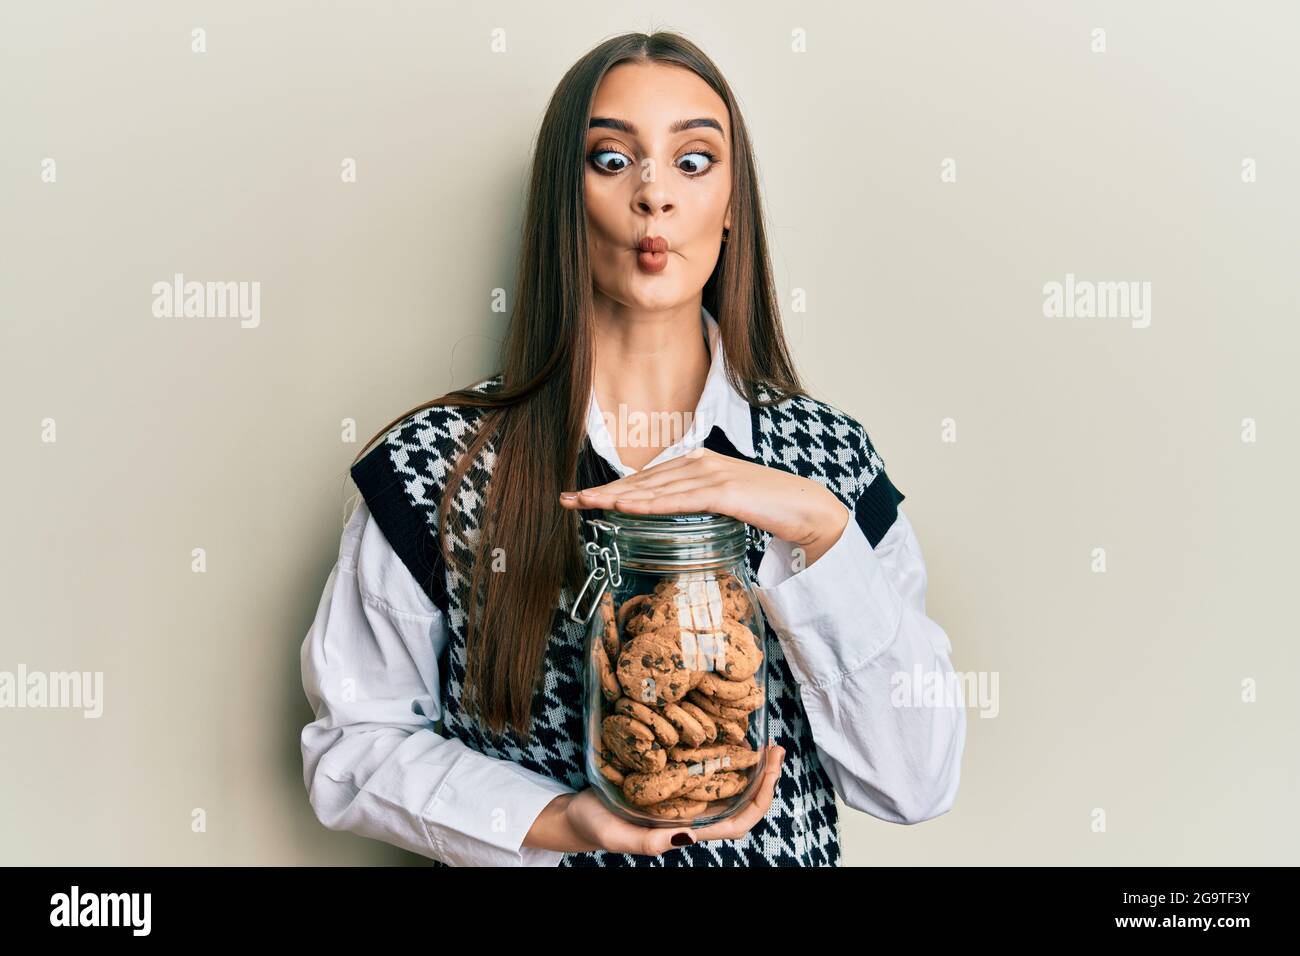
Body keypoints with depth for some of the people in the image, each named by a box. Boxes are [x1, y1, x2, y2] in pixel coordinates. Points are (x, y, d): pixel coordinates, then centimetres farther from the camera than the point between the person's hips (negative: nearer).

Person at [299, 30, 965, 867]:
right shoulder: (434, 468, -9)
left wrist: (819, 529, -20)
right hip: (537, 853, 0)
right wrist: (555, 823, -16)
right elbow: (353, 744, -3)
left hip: (779, 853, 1)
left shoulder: (830, 455, -6)